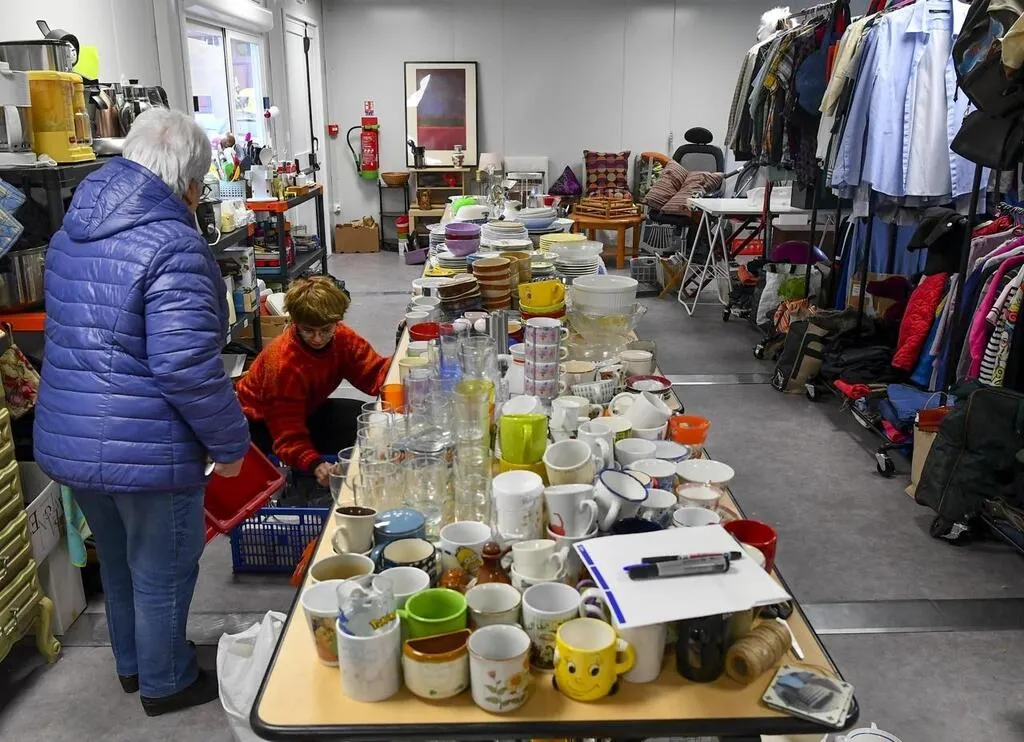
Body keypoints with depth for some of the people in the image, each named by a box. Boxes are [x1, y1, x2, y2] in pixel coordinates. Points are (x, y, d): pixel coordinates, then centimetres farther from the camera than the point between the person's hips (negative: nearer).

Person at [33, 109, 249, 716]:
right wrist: (231, 443, -14)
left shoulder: (72, 233, 7)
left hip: (66, 441, 8)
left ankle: (132, 663, 47)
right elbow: (187, 369, -26)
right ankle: (166, 683, 33)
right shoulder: (173, 246, -21)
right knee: (161, 574, 13)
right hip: (146, 452, -8)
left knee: (117, 561, 26)